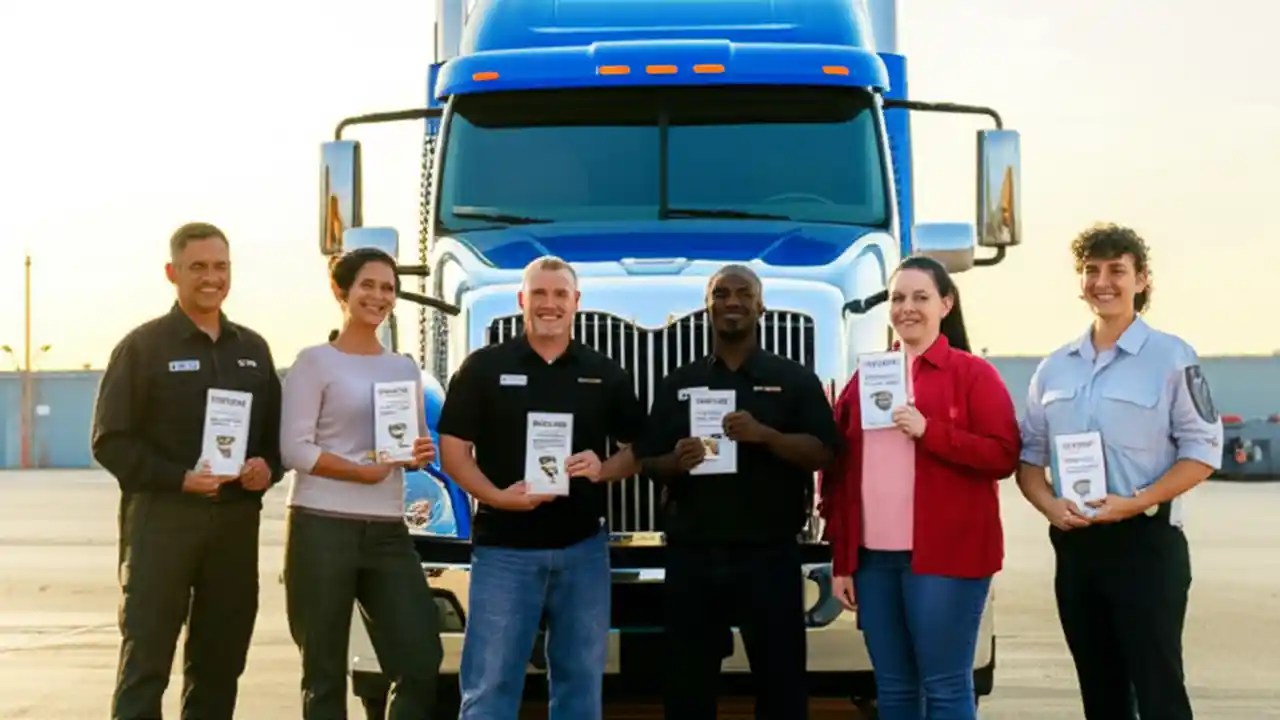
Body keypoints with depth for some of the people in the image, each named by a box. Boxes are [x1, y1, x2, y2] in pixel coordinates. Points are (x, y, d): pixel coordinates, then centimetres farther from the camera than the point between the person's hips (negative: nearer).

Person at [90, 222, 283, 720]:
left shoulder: (253, 349, 15)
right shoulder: (143, 346, 0)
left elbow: (277, 432, 19)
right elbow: (111, 441, -6)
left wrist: (268, 467, -4)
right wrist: (179, 477, -18)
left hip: (236, 519, 5)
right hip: (162, 517, -5)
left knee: (220, 661, 10)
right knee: (145, 661, -6)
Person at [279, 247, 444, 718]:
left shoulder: (405, 368, 15)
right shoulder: (315, 362, -2)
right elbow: (294, 449, -9)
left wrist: (422, 454, -3)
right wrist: (362, 471, -19)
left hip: (388, 530, 5)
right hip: (323, 527, -5)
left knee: (421, 662, -1)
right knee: (325, 673, 1)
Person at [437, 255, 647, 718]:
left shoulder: (606, 375, 9)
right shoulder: (484, 367, 1)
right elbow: (453, 451, -1)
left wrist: (603, 469, -9)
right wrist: (497, 496, -17)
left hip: (583, 549, 3)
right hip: (504, 549, -3)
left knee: (581, 681, 10)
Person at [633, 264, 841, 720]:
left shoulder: (795, 380, 5)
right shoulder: (677, 384, 12)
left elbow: (822, 454, -3)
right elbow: (649, 464, 12)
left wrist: (764, 435, -19)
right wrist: (676, 462, -12)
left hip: (770, 555, -2)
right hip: (691, 555, 2)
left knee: (781, 679, 1)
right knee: (687, 683, 5)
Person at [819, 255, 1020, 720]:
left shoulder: (972, 373, 0)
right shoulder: (865, 378, 14)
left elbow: (1003, 455, -8)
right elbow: (840, 474, 14)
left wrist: (930, 432, -18)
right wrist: (842, 560, 9)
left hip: (944, 556, -5)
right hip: (873, 557, 5)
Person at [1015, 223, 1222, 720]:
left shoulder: (1171, 357, -5)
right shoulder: (1054, 368, 11)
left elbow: (1202, 451, -8)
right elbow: (1028, 455, 14)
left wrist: (1134, 503, -18)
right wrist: (1049, 504, -7)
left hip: (1145, 542, -5)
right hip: (1075, 545, 6)